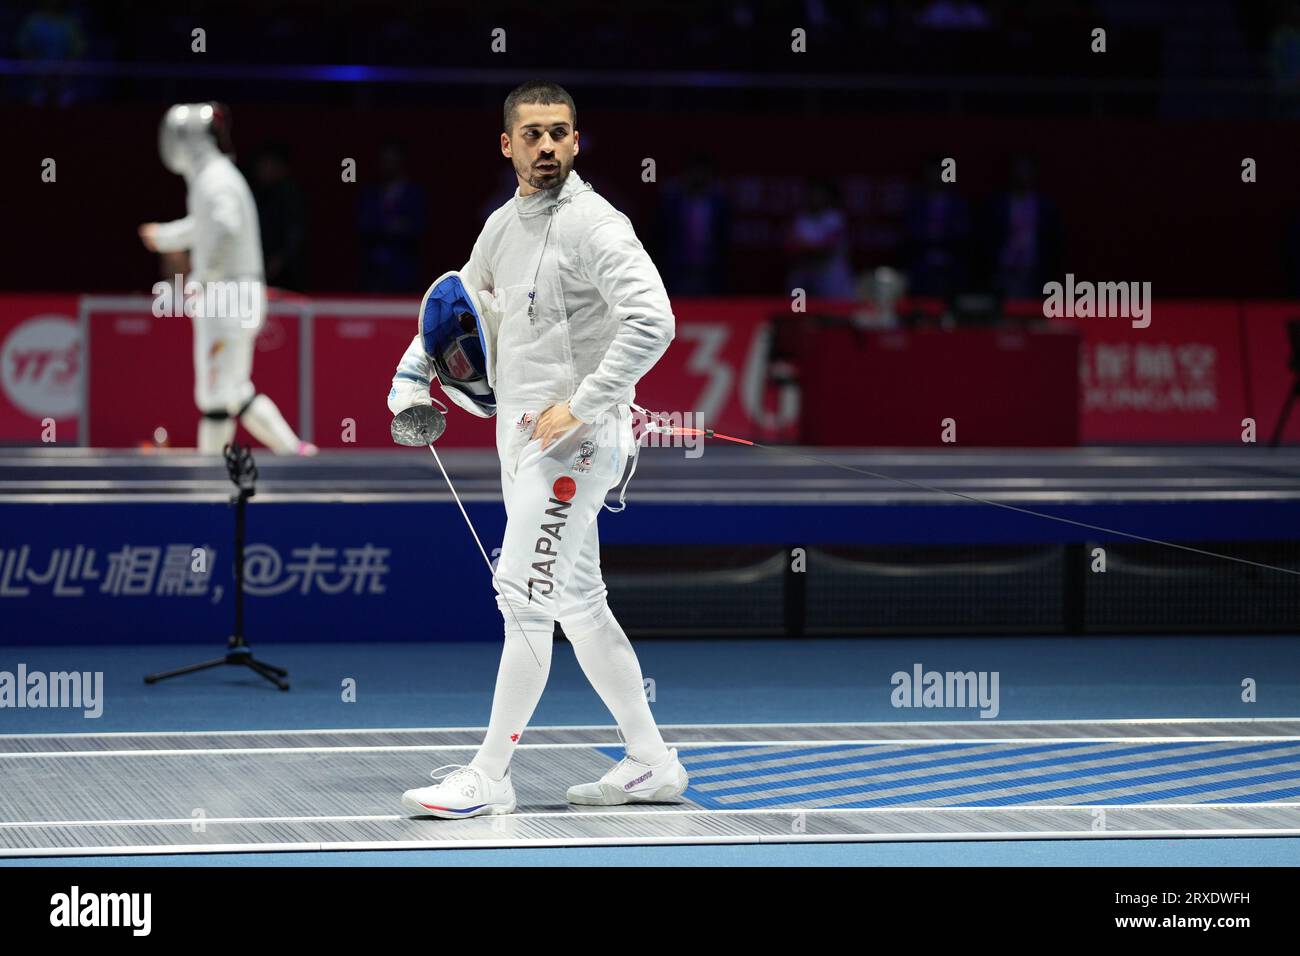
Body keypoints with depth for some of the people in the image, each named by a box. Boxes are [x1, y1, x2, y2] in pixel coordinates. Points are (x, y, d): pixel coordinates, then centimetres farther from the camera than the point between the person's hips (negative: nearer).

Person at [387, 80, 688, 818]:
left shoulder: (594, 224, -16)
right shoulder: (505, 224, 10)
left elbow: (652, 322, -28)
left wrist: (579, 407, -25)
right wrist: (413, 376, 14)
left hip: (574, 438, -9)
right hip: (525, 432, 9)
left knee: (526, 598, -8)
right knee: (575, 601, 12)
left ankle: (490, 777, -2)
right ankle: (651, 764, 20)